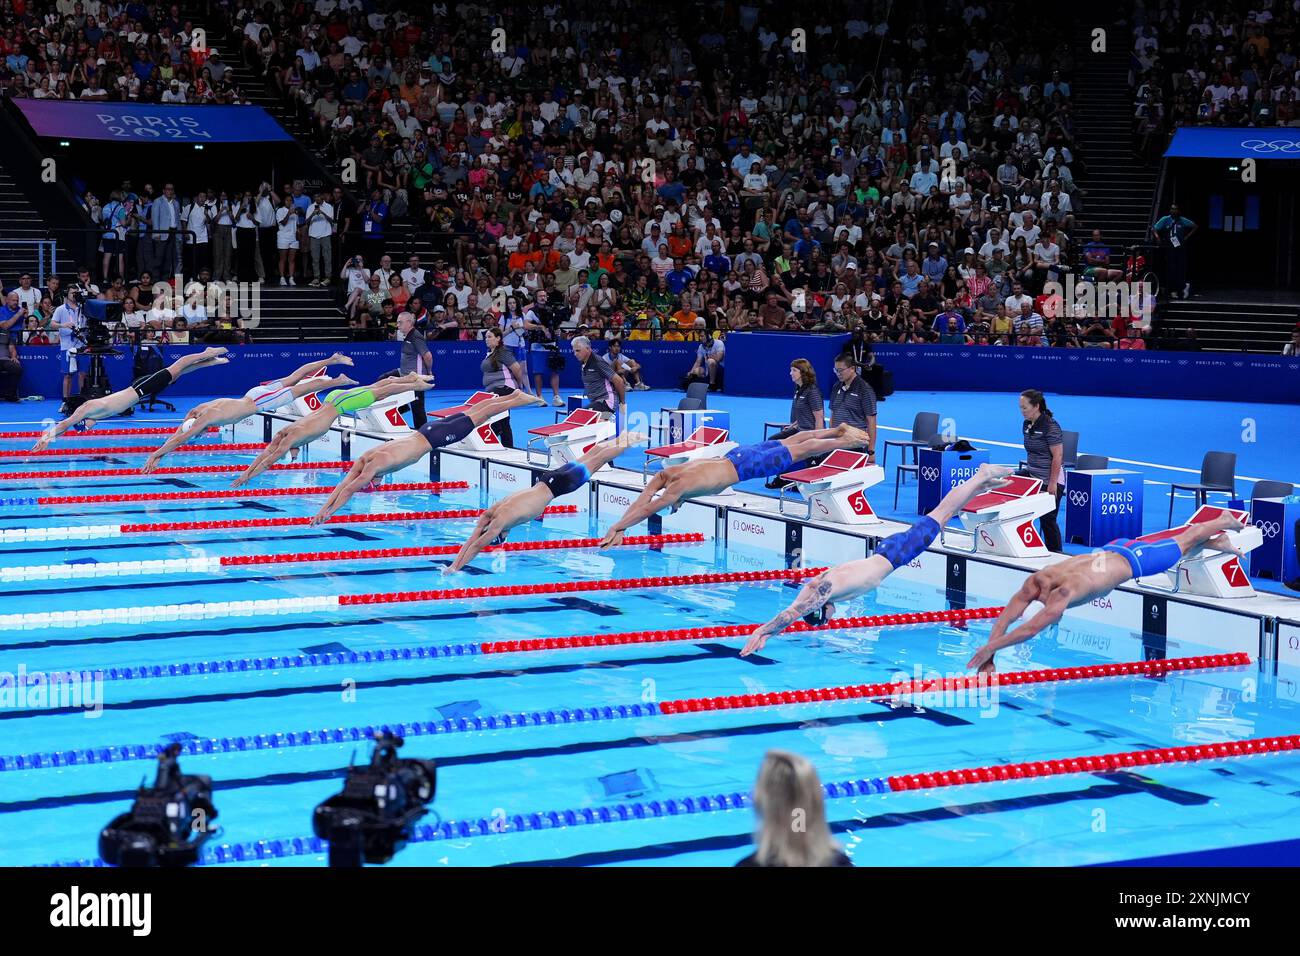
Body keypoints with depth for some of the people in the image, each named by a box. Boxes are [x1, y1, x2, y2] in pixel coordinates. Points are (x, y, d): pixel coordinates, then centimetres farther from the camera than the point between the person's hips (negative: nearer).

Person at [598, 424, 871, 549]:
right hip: (735, 455, 7)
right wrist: (621, 528, -22)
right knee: (791, 442, 20)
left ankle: (848, 440, 21)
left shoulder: (680, 485, -32)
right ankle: (839, 430, 34)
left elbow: (647, 509, -37)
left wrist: (616, 528, -37)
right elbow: (640, 501, -12)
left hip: (745, 465, -7)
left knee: (801, 450, 8)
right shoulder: (664, 476, -11)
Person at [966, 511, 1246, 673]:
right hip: (1110, 550, 5)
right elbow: (1005, 617, -32)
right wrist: (989, 651, -44)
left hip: (1133, 561, -5)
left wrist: (991, 647, -55)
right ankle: (1215, 542, 53)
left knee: (1182, 544, 22)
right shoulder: (1034, 581, -27)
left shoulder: (1068, 589, -45)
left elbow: (1032, 628, -52)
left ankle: (1225, 521, 46)